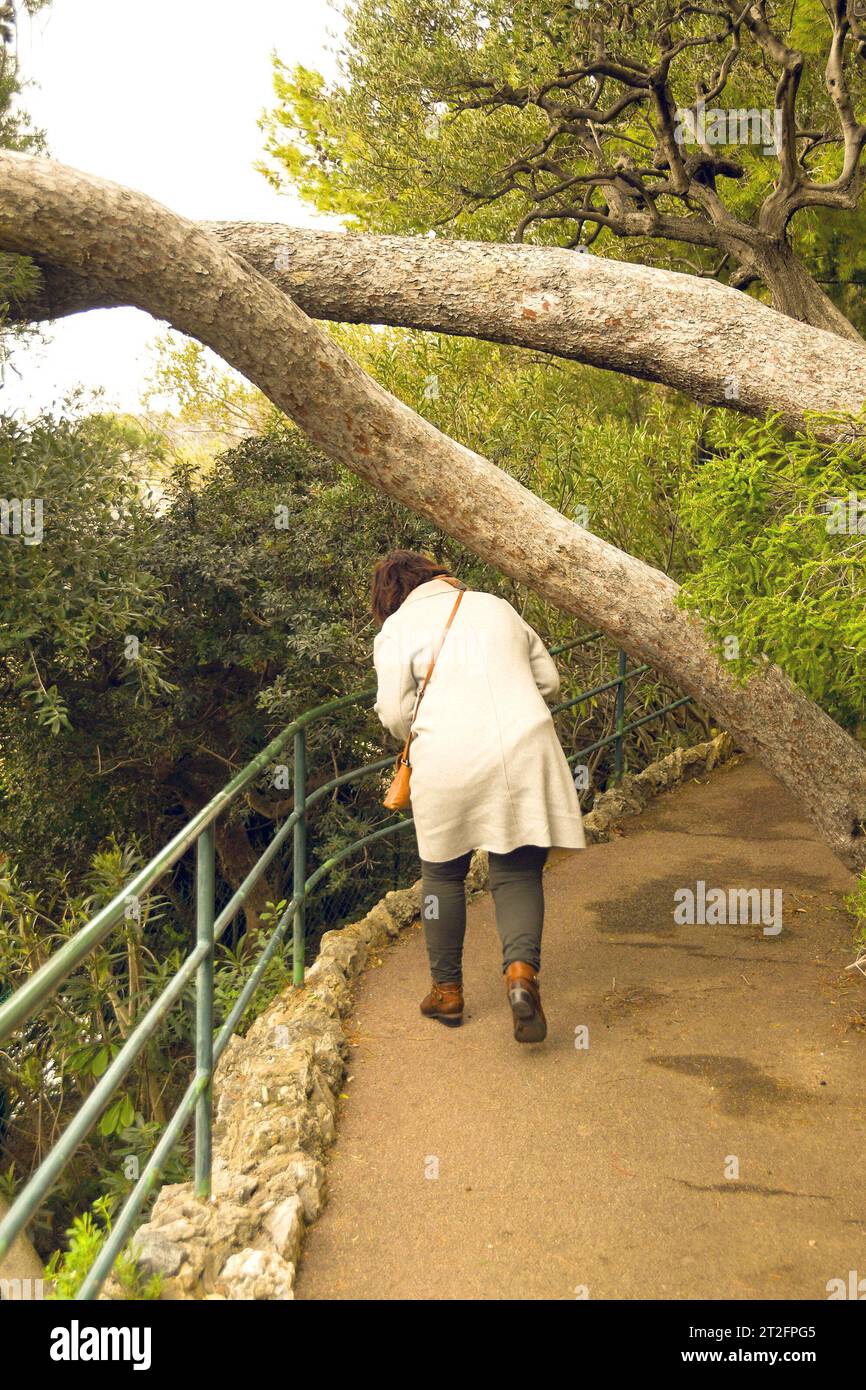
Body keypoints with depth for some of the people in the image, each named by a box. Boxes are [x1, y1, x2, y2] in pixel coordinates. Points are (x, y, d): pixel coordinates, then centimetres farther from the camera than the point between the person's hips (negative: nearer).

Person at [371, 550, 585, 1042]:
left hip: (449, 762, -3)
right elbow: (549, 680, 19)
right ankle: (522, 966, -17)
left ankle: (447, 990, 22)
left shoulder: (398, 628, 5)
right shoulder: (497, 607, 18)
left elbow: (395, 712, -3)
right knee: (517, 873, 8)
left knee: (443, 873, 15)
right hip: (525, 751, 3)